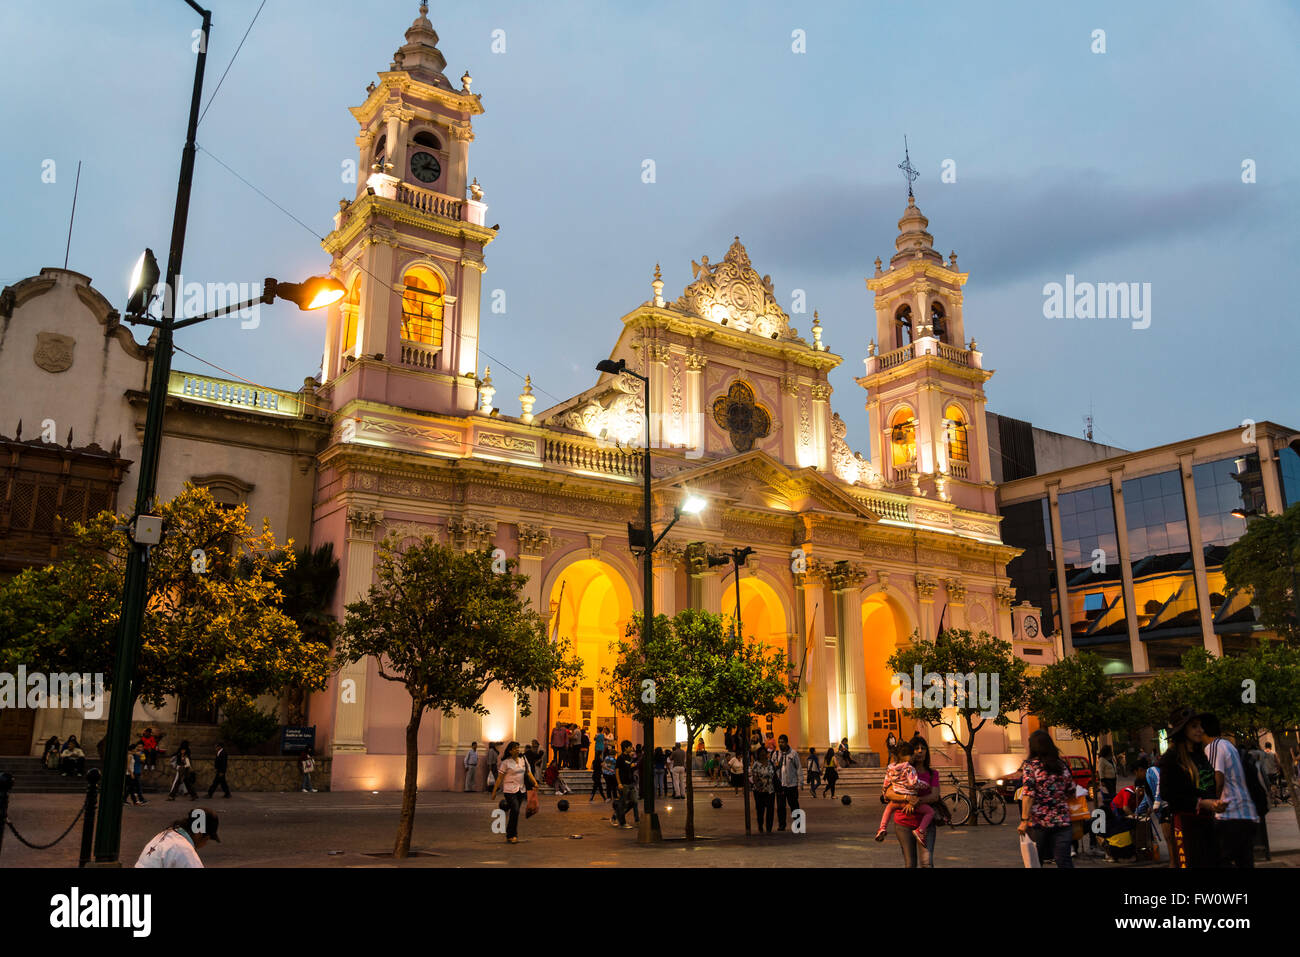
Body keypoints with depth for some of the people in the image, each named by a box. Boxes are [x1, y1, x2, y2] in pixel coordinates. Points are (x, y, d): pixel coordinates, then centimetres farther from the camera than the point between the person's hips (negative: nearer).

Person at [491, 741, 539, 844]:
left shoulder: (522, 760, 11)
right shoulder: (506, 762, -6)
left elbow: (528, 772, 13)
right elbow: (500, 777, -6)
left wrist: (535, 782, -1)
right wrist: (494, 791, -8)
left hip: (521, 790, 6)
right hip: (510, 790, -5)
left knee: (515, 812, 9)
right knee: (515, 811, -13)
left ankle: (510, 834, 21)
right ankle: (511, 835, -4)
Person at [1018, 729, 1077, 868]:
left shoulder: (1030, 766, -6)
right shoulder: (1062, 766, 7)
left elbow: (1028, 795, -14)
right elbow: (1071, 792, 13)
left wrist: (1024, 820, -14)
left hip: (1037, 822, -3)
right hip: (1062, 820, 3)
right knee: (1064, 860, 2)